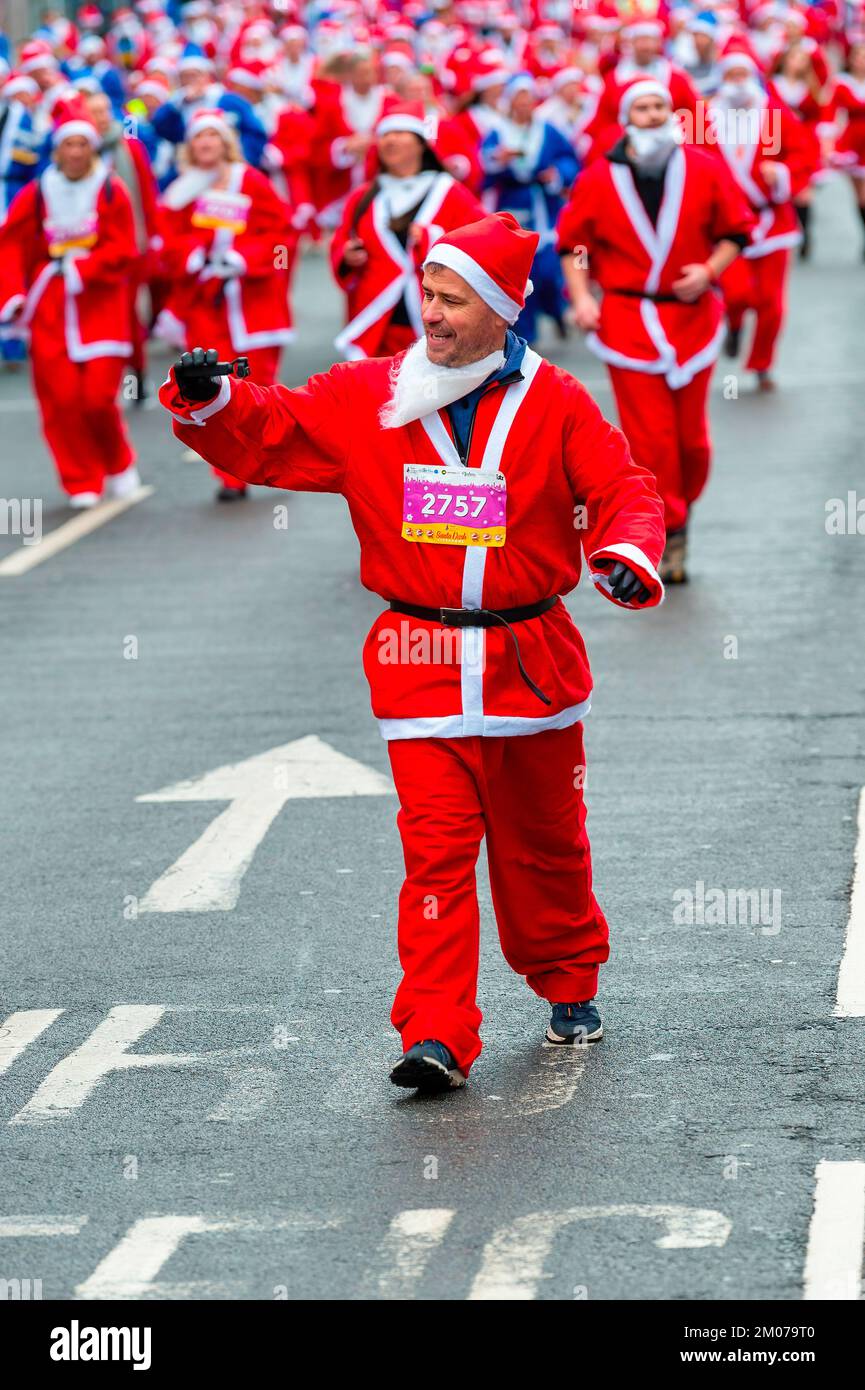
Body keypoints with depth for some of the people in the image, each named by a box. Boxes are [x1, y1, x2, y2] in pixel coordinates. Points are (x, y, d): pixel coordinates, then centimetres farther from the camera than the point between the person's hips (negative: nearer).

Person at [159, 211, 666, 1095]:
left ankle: (569, 985, 36)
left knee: (543, 839, 14)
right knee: (436, 845, -10)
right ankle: (436, 1036, -12)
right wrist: (209, 401, -17)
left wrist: (627, 552, -24)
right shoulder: (367, 398, 3)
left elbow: (622, 489, -3)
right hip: (421, 668, 0)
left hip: (531, 661, 0)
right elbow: (268, 435, 2)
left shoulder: (555, 404, 0)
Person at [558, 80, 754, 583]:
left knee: (690, 432, 4)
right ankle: (668, 534, 3)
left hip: (691, 315, 1)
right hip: (628, 320, -1)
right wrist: (581, 295, -3)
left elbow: (735, 231, 7)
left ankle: (683, 503, 31)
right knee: (648, 433, -5)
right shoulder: (598, 180, 1)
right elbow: (574, 241, 9)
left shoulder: (704, 170, 1)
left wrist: (710, 271, -9)